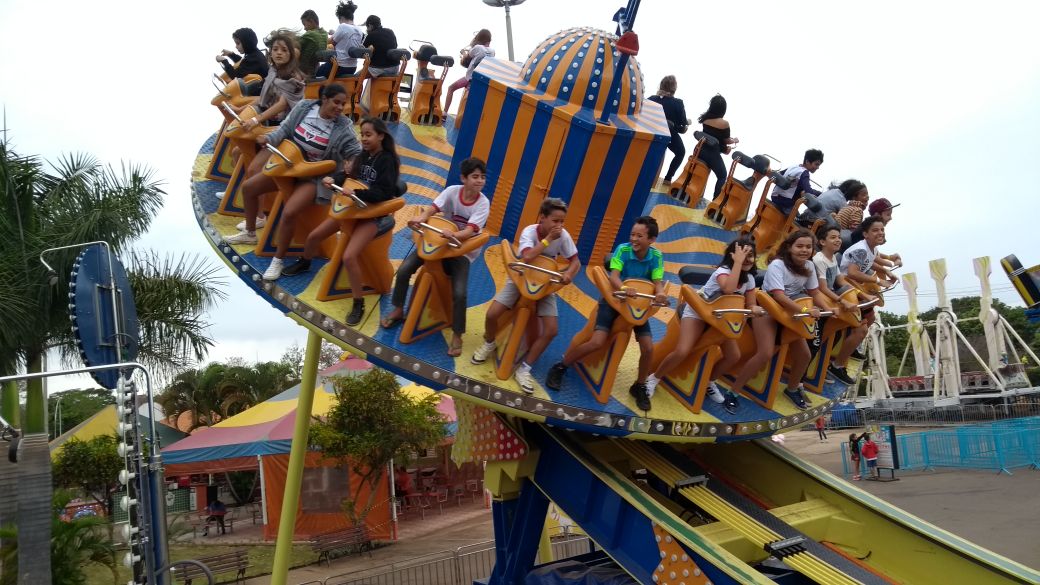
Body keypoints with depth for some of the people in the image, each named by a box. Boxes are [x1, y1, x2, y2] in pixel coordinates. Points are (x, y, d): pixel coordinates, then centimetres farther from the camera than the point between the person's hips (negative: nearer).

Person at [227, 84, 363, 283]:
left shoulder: (344, 128, -18)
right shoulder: (304, 107, -8)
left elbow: (357, 155, -14)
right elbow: (285, 129, 3)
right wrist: (270, 138, -15)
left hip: (316, 176, -6)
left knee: (288, 212, -28)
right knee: (248, 187, 7)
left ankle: (278, 261, -7)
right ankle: (250, 233, 31)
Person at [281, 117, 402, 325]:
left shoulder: (387, 161, -17)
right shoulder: (364, 155, 3)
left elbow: (384, 193, -25)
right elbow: (349, 174, 11)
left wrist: (355, 193, -31)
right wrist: (333, 179, -11)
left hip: (374, 214, -8)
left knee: (349, 256, -27)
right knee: (314, 236, 13)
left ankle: (358, 304, -12)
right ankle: (304, 263, 47)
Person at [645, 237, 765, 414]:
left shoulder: (749, 278, -5)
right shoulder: (723, 271, -26)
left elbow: (750, 304, -3)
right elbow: (729, 289, -48)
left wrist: (754, 309, -28)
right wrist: (738, 262, -41)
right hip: (697, 312, -7)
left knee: (734, 356, -5)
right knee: (682, 351, -25)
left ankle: (709, 382, 21)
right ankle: (653, 379, -3)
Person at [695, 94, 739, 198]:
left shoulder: (705, 118, 1)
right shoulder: (724, 123, -15)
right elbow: (727, 141, -5)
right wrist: (734, 140, 18)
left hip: (701, 150, 5)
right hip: (713, 154, -5)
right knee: (722, 176, 13)